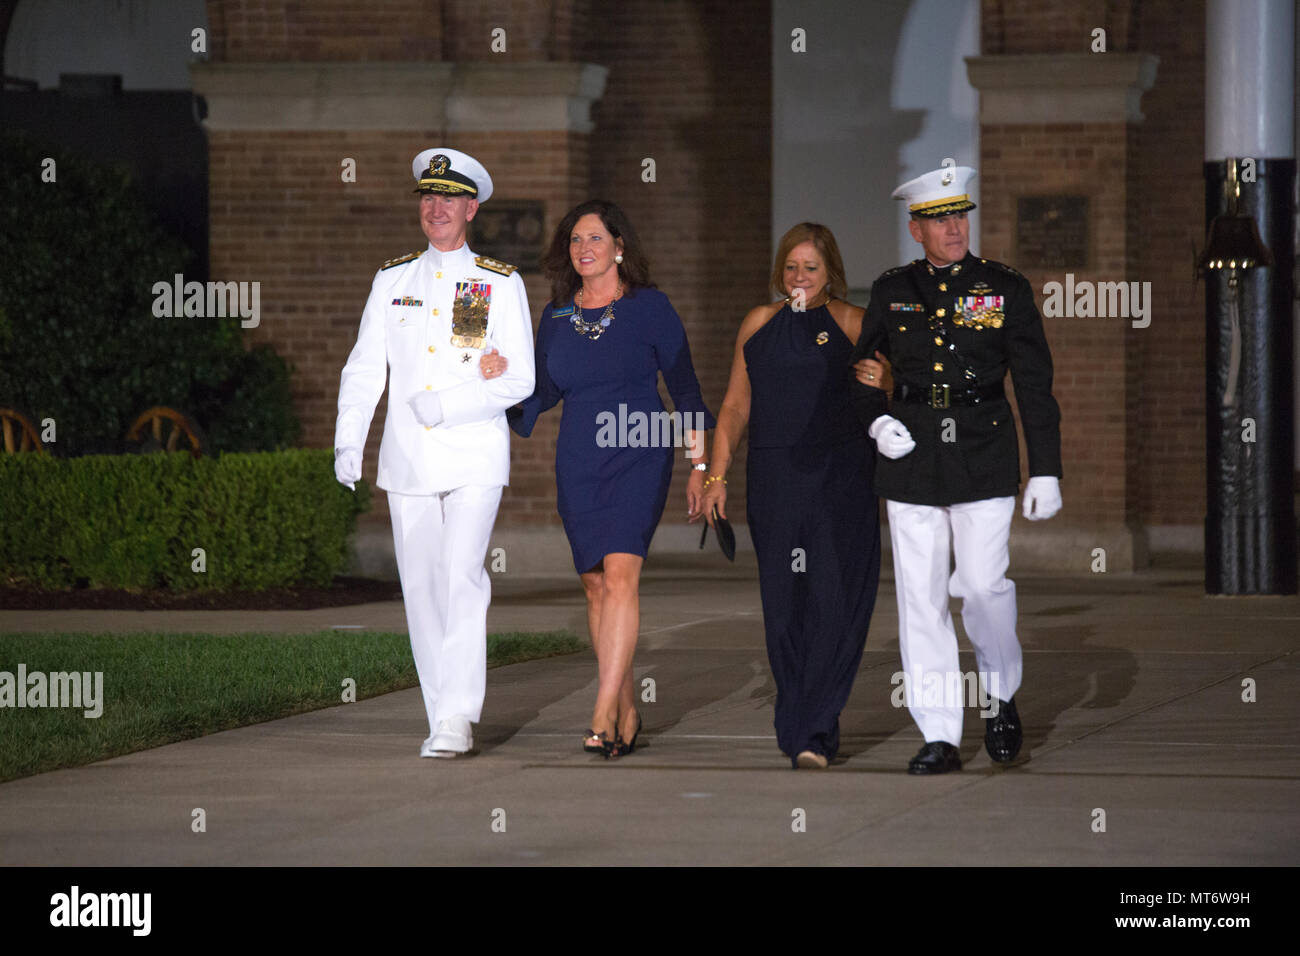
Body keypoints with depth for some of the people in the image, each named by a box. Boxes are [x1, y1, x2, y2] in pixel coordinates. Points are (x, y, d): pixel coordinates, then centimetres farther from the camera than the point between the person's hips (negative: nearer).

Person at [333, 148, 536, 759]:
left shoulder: (500, 285, 2)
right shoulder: (392, 281, 10)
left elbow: (519, 381, -1)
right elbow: (364, 369, 7)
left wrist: (451, 404, -15)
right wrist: (347, 441, -7)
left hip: (475, 460, -3)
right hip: (408, 459, 3)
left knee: (462, 576, -17)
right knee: (421, 588, 4)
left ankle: (458, 717, -17)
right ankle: (445, 722, 12)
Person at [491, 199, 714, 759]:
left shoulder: (649, 308, -1)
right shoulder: (557, 316, 10)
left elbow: (684, 386, 3)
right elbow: (542, 391, 13)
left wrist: (699, 463, 1)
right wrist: (504, 376, -7)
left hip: (638, 459, -5)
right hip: (578, 463, 5)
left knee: (620, 574, -17)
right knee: (595, 585, 6)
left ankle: (604, 715, -23)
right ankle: (627, 713, 16)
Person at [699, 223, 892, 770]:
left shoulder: (851, 324, 3)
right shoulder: (759, 324, 13)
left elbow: (879, 405, 1)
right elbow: (736, 406, 15)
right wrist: (716, 475, 7)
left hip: (839, 481, -3)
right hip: (773, 479, 3)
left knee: (833, 603, -10)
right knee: (783, 606, 4)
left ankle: (812, 734, -12)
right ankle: (801, 728, 12)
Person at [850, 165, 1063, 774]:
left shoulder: (1005, 288, 3)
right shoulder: (892, 291, 8)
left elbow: (1035, 384, 3)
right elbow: (860, 366, 19)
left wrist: (1046, 471, -2)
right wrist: (874, 422, -1)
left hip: (983, 455, -2)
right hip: (910, 453, 2)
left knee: (983, 586, -9)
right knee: (920, 597, -2)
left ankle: (1001, 699, 19)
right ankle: (939, 738, 2)